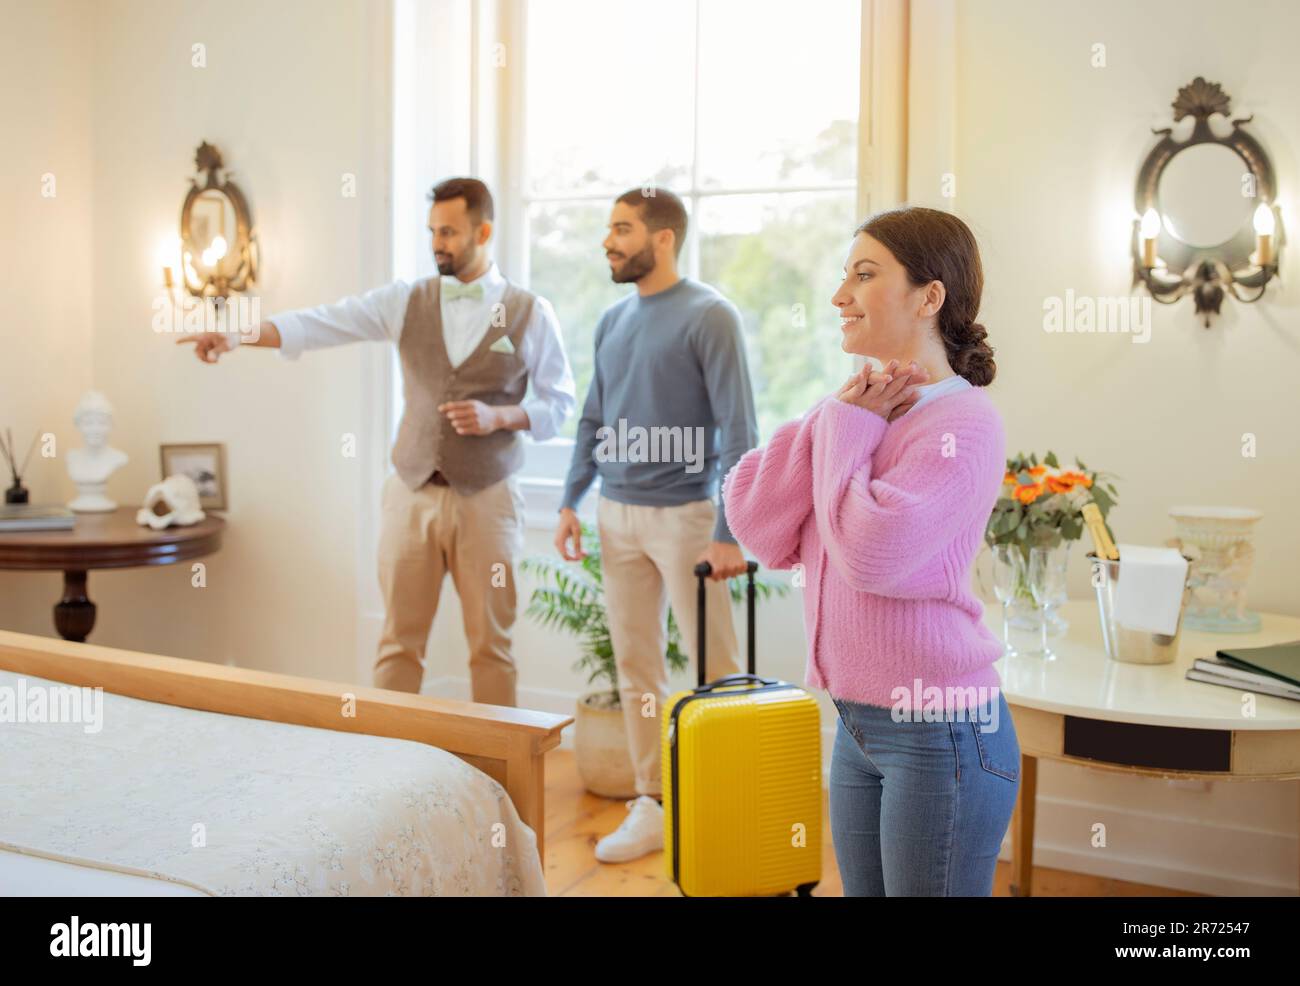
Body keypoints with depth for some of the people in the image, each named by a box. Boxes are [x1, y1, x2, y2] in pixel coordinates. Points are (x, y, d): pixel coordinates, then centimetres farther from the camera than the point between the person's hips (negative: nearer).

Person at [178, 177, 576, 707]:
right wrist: (239, 334, -20)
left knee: (490, 645, 6)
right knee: (399, 641, 8)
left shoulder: (532, 313, -1)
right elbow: (322, 323, -7)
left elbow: (560, 402, 3)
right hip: (412, 493, 2)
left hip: (485, 499, -2)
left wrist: (499, 416, -14)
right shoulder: (408, 299, 3)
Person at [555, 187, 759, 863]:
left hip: (684, 515, -6)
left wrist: (728, 532, -18)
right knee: (636, 669, 11)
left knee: (714, 672, 1)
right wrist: (571, 502, 10)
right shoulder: (612, 320, 10)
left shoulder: (709, 317, -10)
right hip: (617, 516, 6)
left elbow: (739, 432, -14)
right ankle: (652, 807, 22)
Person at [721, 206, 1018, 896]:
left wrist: (848, 425, -13)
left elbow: (872, 550, -26)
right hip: (858, 727, 7)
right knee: (863, 889, 19)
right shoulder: (860, 411, 8)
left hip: (939, 734, -7)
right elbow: (758, 530, -2)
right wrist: (842, 416, -7)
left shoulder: (963, 423, -14)